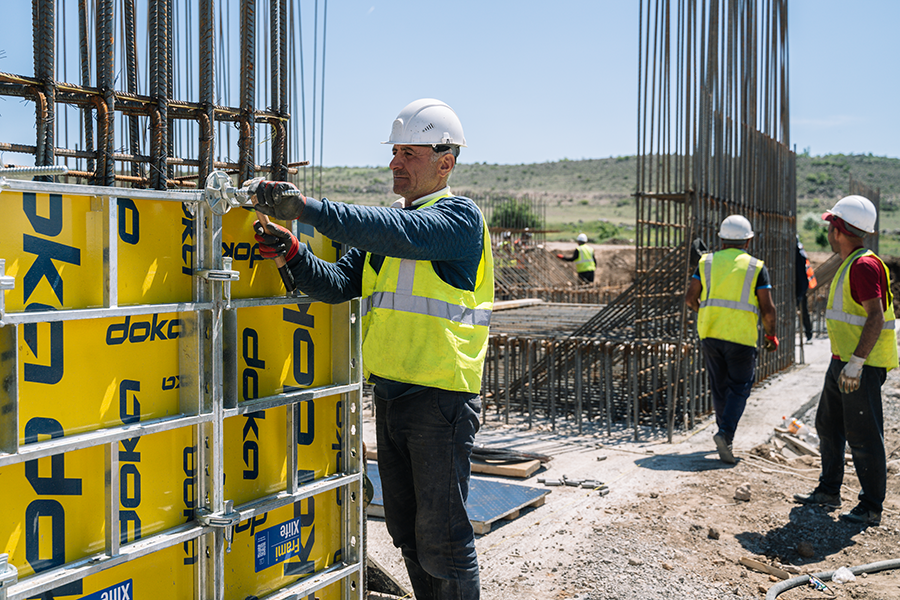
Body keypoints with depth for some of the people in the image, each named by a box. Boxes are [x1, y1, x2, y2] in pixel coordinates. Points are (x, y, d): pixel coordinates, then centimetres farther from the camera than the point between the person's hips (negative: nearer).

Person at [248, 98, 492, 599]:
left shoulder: (461, 216, -9)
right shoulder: (390, 223, 15)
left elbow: (399, 233, -29)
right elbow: (338, 283, 8)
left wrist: (306, 208, -32)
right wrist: (294, 252, -11)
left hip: (441, 398, -8)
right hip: (391, 394, 8)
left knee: (442, 537, 0)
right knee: (406, 529, 17)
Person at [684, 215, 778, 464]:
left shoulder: (707, 262, 6)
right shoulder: (756, 267, -1)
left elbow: (690, 298, 5)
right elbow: (767, 309, -5)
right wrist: (771, 335, 10)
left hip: (710, 333, 3)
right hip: (741, 337, -3)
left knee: (719, 386, 15)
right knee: (739, 387, 6)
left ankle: (726, 435, 24)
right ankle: (725, 433, -13)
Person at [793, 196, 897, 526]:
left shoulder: (865, 265, -18)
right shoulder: (850, 264, 15)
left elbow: (875, 317, -25)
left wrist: (855, 363, -28)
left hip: (863, 366, -11)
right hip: (842, 361, 11)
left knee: (863, 435, -4)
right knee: (828, 424, 17)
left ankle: (871, 507, 5)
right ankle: (828, 490, 29)